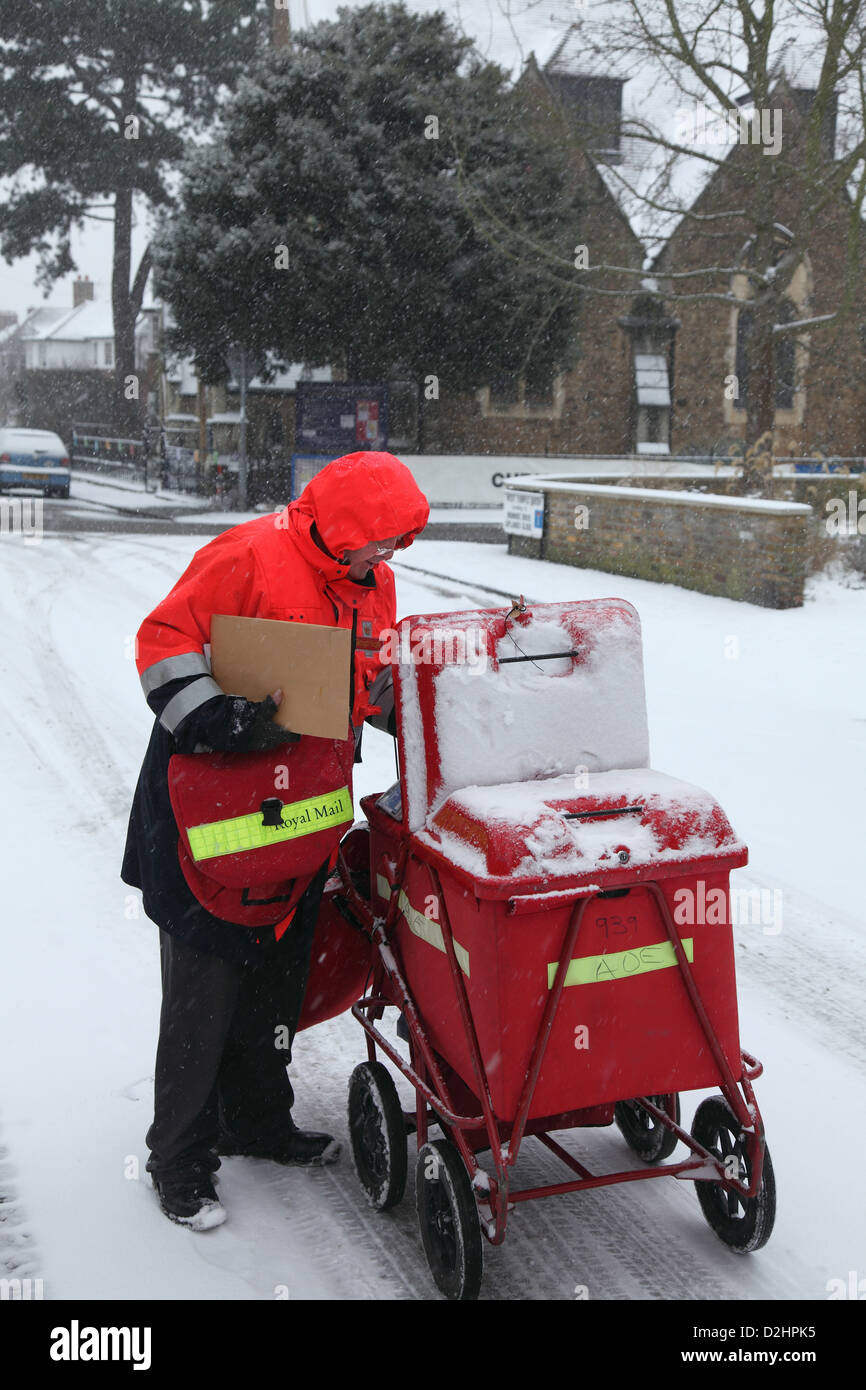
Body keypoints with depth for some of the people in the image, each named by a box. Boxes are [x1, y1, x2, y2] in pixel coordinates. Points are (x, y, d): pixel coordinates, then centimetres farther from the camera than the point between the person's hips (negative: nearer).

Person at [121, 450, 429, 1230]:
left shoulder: (372, 584, 8)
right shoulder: (251, 558, -17)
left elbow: (380, 681, 20)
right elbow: (165, 645, -18)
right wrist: (226, 723, -29)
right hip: (214, 803, -7)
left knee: (280, 973, 17)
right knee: (205, 983, -1)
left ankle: (257, 1121, 35)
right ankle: (179, 1158, 13)